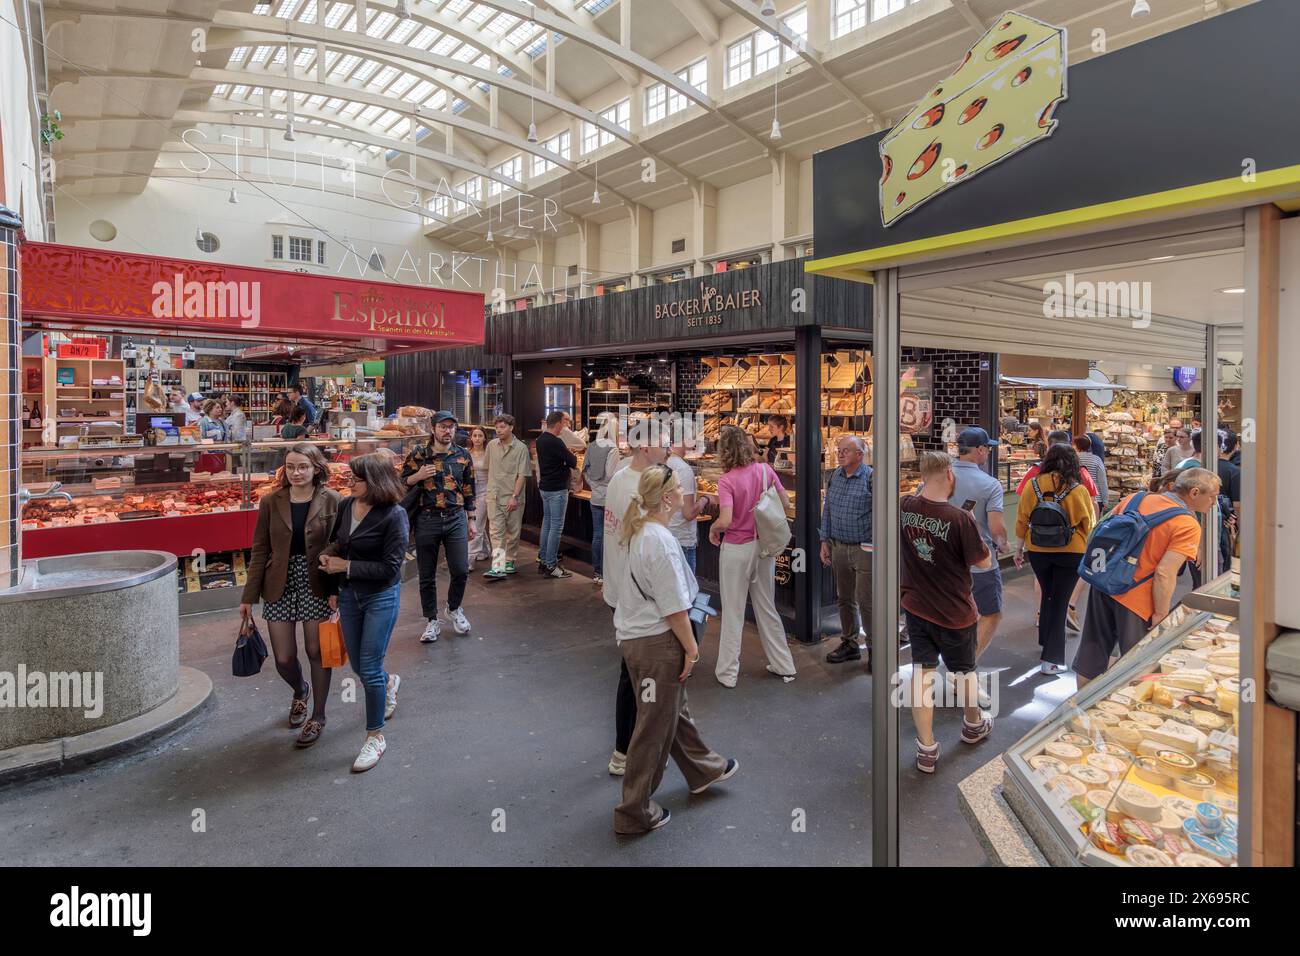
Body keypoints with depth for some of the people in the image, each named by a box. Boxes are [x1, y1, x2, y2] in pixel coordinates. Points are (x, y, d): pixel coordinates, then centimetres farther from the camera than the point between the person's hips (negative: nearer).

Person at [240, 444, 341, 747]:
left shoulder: (332, 501, -7)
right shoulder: (271, 502, -1)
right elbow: (260, 551, 2)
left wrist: (335, 590, -15)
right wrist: (249, 596, 2)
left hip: (317, 586, -2)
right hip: (280, 588, 2)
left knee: (316, 652, 5)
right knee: (284, 659, 7)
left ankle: (318, 716, 26)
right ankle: (300, 692, 41)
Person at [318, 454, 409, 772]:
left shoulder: (394, 515, -20)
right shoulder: (346, 506, -3)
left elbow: (390, 567, -20)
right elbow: (335, 540, 15)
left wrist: (346, 565, -19)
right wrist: (328, 554, -8)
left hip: (381, 597, -6)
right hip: (349, 595, 6)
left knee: (369, 668, -2)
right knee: (357, 665, 18)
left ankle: (375, 736, 16)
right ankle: (389, 683, 53)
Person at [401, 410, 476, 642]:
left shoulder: (463, 456, 6)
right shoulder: (419, 453, 0)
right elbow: (402, 483, 5)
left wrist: (470, 521, 12)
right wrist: (419, 476, -15)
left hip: (456, 519, 1)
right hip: (427, 520, -1)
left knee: (461, 571, -1)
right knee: (427, 575, 6)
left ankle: (454, 608, 28)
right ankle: (432, 621, 22)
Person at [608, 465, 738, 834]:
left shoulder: (632, 532, 3)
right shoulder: (661, 541, -25)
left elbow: (618, 590, 11)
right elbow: (674, 607, -23)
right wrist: (691, 647, -11)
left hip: (631, 635, 10)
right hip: (658, 642, -10)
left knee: (674, 709, 26)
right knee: (655, 724, 7)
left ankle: (703, 769, 49)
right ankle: (635, 811, 21)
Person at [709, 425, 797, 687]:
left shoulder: (727, 480, -18)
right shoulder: (765, 470, -4)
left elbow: (725, 520, -26)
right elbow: (785, 503, 3)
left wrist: (712, 529, -6)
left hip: (736, 550, -5)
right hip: (764, 546, 5)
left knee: (733, 612, 7)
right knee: (767, 607, 19)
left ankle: (727, 672, 18)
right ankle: (783, 665, 29)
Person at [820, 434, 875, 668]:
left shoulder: (871, 477, -12)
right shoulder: (835, 476, 7)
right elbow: (827, 509, 14)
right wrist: (825, 541, 10)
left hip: (864, 549, -6)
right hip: (838, 547, 6)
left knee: (866, 601, -1)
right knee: (845, 598, 16)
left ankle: (875, 649, 13)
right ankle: (849, 644, 30)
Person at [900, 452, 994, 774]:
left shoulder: (904, 507, -11)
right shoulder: (960, 518, -25)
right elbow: (984, 561, -13)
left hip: (915, 606, 3)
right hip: (954, 613, -3)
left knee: (922, 671, 10)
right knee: (965, 670, 22)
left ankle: (926, 749, 16)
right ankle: (974, 724, 47)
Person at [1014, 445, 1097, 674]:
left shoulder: (1033, 485, -5)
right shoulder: (1078, 490, -11)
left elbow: (1022, 520, -1)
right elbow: (1088, 525, -4)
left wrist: (1019, 549, 11)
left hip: (1038, 552, 2)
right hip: (1070, 553, -2)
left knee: (1047, 595, 23)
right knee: (1060, 603, 3)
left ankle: (1045, 640, 38)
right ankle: (1052, 659, 3)